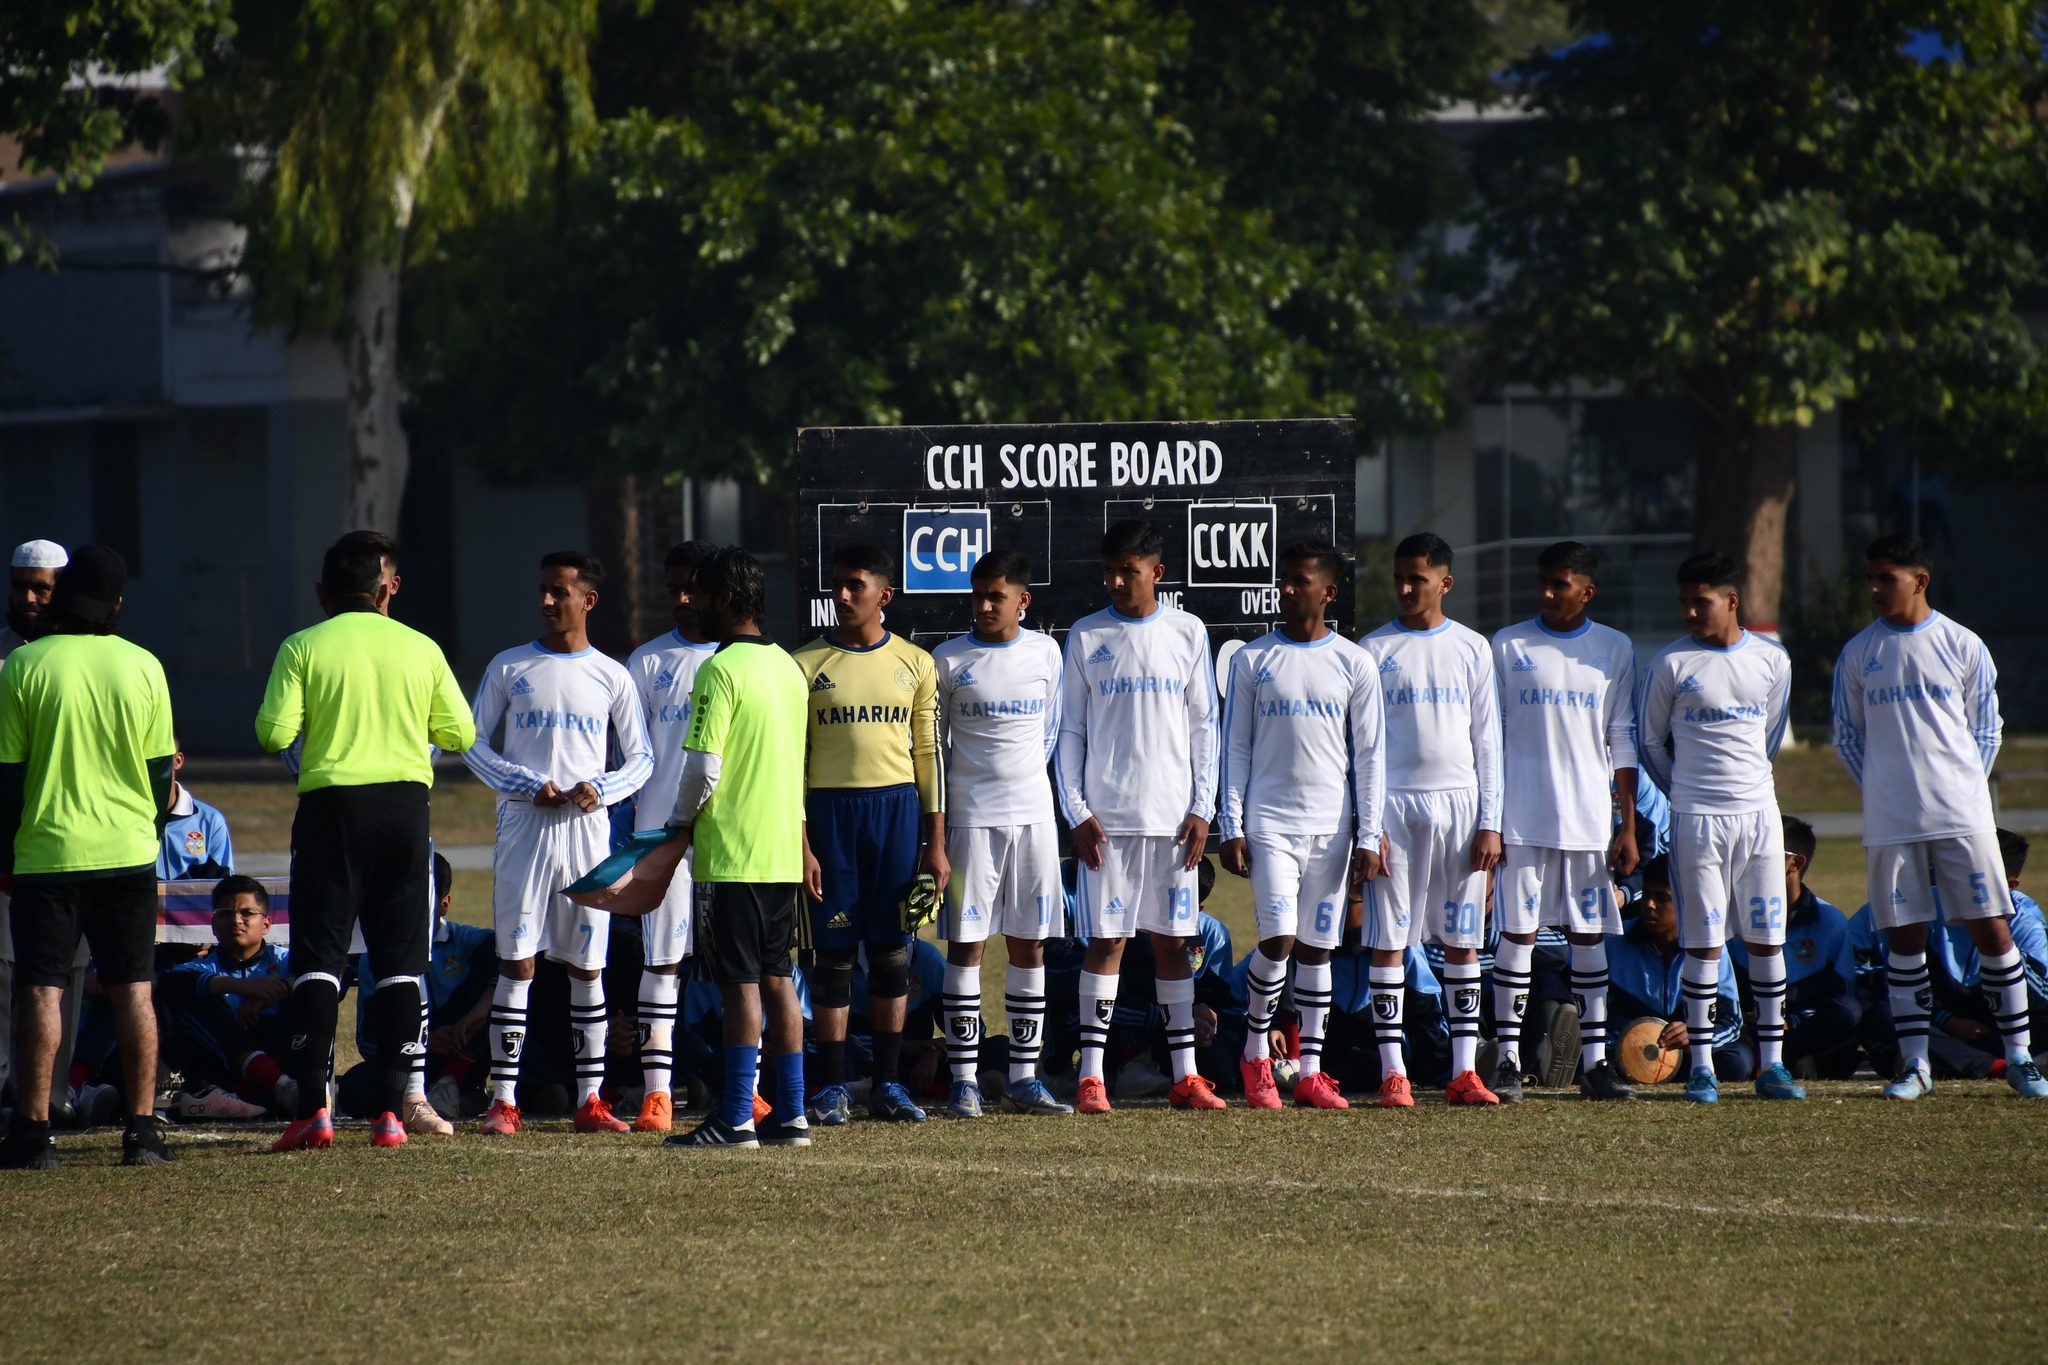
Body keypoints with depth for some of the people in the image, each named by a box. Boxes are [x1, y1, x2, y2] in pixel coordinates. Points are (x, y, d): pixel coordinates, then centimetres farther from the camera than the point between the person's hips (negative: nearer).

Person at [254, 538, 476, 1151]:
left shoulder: (302, 649, -3)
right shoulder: (421, 649, 5)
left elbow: (274, 733, -8)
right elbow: (460, 735, 8)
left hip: (332, 806, -2)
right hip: (405, 805, 2)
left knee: (318, 957, 2)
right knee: (400, 962, 6)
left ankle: (314, 1108, -7)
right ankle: (390, 1111, 1)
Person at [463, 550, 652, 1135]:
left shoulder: (612, 677, 7)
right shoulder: (509, 669, 5)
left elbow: (641, 758, 10)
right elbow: (473, 743, 5)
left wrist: (601, 790, -10)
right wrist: (526, 784, -10)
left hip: (588, 829, 1)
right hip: (524, 825, -1)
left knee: (587, 965, 4)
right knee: (516, 961, -5)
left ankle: (590, 1099, 9)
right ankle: (504, 1100, -4)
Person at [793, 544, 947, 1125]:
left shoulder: (914, 664, 7)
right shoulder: (806, 664, 1)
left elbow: (928, 754, 8)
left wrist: (936, 843, 4)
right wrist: (801, 843, -7)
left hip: (898, 807, 2)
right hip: (831, 809, -2)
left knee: (892, 951, 4)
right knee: (834, 952, -1)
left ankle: (888, 1083, 10)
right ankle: (832, 1087, 4)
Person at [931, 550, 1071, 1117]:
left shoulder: (1045, 652, 6)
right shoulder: (948, 661, -1)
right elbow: (931, 743, 4)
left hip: (1034, 814, 3)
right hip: (971, 815, -3)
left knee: (1029, 943, 4)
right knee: (966, 943, -4)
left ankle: (1024, 1079, 9)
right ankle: (963, 1080, -2)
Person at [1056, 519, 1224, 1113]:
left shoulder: (1187, 634, 6)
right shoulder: (1086, 638, 4)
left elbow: (1204, 726, 7)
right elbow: (1069, 732, 4)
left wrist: (1202, 809, 0)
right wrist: (1076, 812, -5)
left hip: (1172, 814, 1)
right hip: (1105, 814, -1)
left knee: (1171, 941, 5)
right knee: (1106, 941, -4)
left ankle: (1184, 1074, 7)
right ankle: (1091, 1076, -3)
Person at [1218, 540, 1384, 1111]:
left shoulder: (1354, 665, 5)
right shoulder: (1253, 660, 4)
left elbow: (1370, 755, 5)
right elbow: (1236, 747, 5)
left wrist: (1368, 838, -1)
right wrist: (1232, 827, -2)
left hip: (1331, 827, 1)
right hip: (1269, 822, -1)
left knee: (1316, 947, 4)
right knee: (1279, 940, -13)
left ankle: (1310, 1073, 9)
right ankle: (1256, 1053, 6)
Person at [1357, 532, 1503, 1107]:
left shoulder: (1471, 649, 8)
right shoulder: (1374, 651, 3)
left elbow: (1487, 740, 9)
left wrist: (1490, 822, 2)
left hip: (1459, 803, 2)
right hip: (1395, 805, -2)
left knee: (1462, 941, 3)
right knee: (1388, 940, -3)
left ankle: (1464, 1071, 6)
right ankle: (1392, 1072, -1)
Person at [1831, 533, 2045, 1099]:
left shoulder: (1962, 646, 2)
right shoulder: (1858, 654, 6)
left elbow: (1986, 728, 7)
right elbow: (1847, 736, 12)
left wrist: (1962, 787, -2)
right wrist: (1884, 789, 2)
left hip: (1962, 814, -1)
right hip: (1891, 821, 1)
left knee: (1991, 929, -2)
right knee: (1905, 939, 2)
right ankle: (1914, 1063, 8)